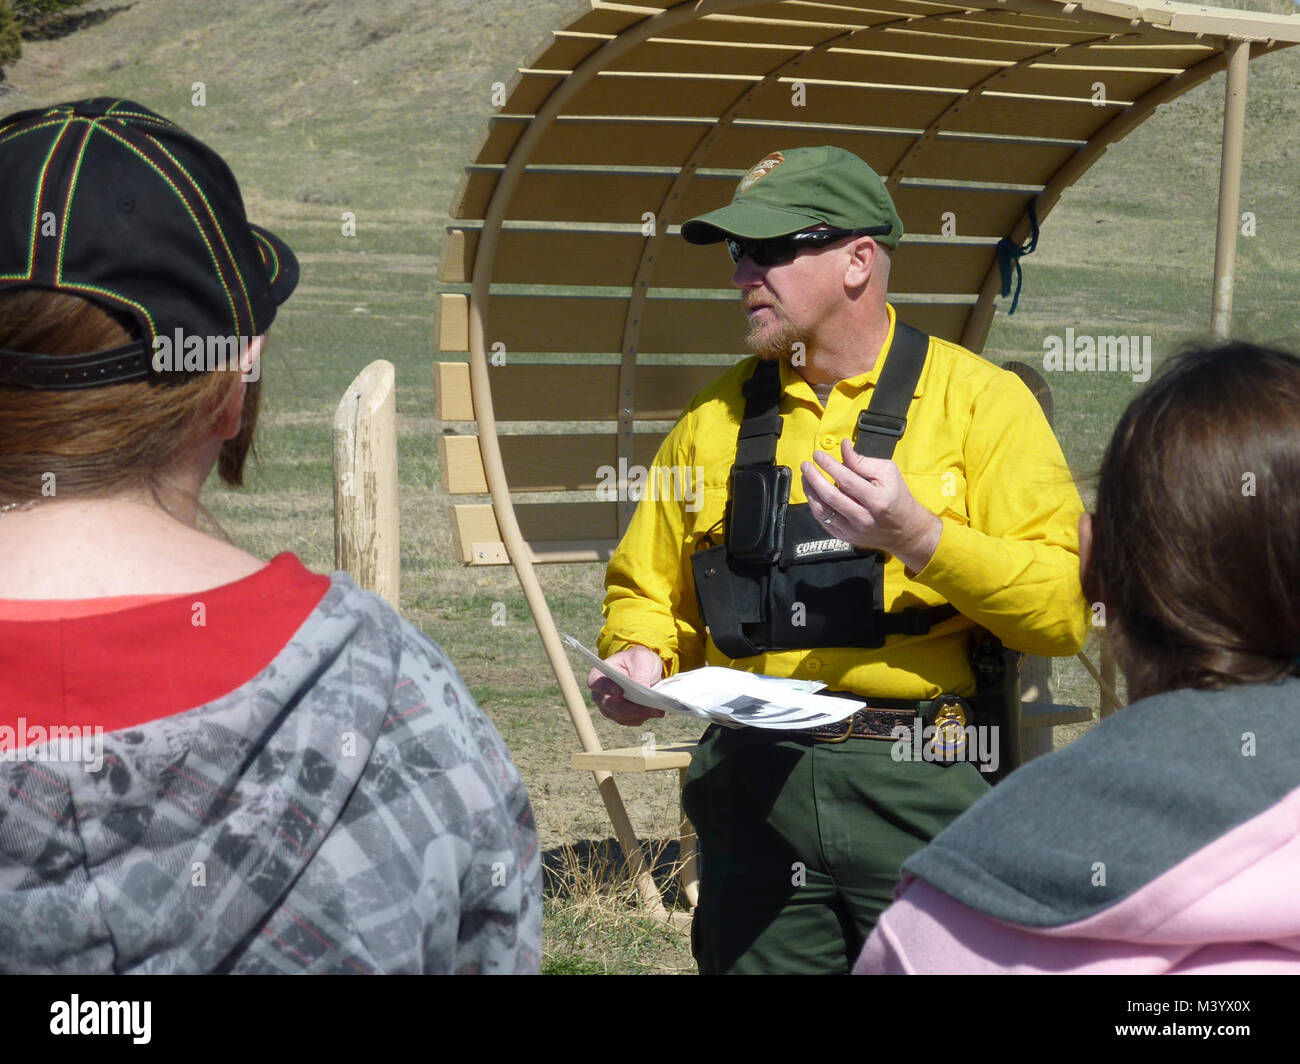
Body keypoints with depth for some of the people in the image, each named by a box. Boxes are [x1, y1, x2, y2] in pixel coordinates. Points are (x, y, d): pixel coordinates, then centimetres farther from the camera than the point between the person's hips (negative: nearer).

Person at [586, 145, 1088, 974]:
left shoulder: (979, 400, -1)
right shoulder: (717, 418, 13)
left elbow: (1063, 609, -9)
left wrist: (918, 537, -21)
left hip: (925, 784, -3)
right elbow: (648, 587, 20)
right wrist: (640, 659, -1)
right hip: (755, 788, 4)